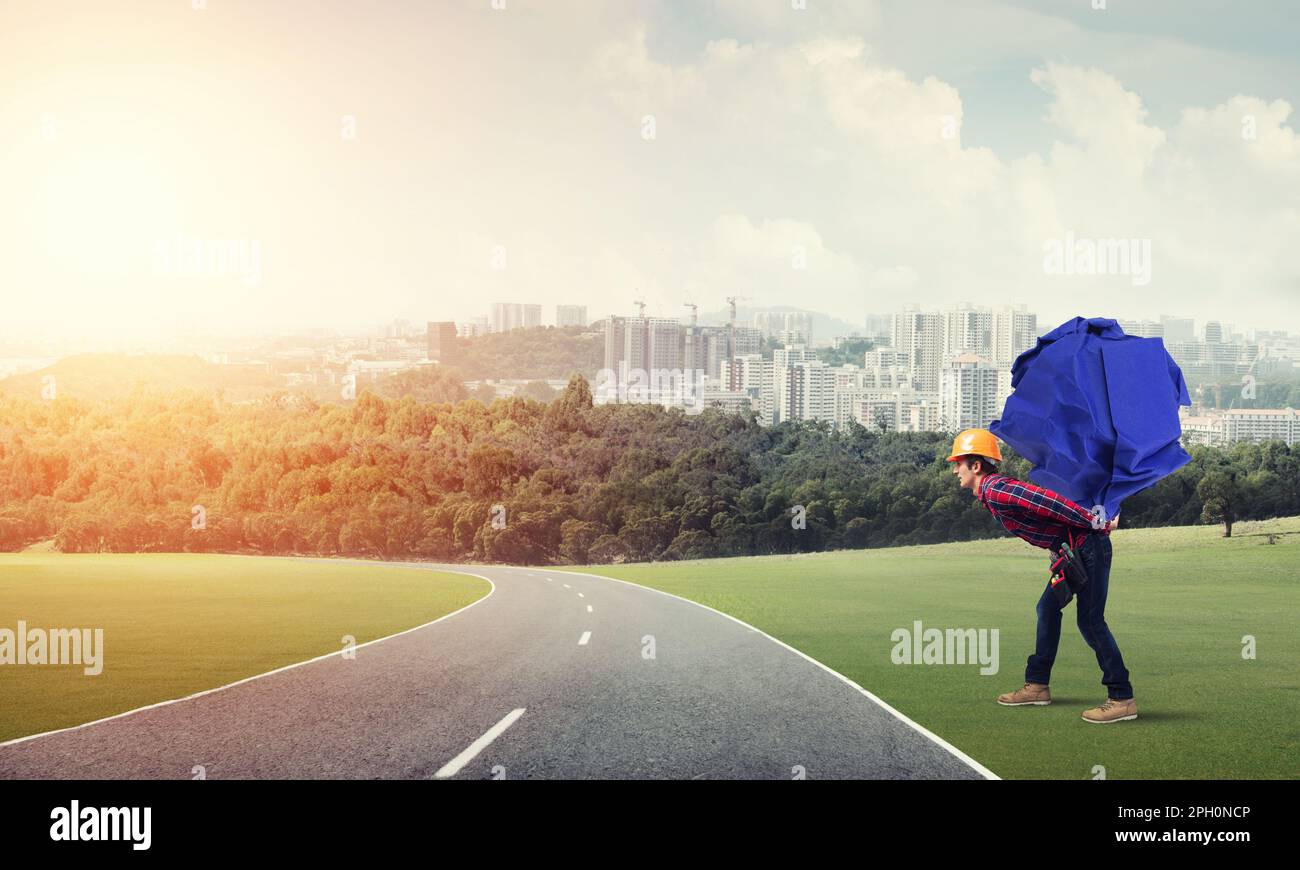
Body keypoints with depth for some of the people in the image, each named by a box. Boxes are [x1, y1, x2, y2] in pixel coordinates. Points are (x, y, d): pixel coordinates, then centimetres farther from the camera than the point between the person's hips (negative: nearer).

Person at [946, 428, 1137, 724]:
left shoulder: (996, 491, -18)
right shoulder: (995, 490, 14)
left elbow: (1050, 501, -25)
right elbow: (1042, 499, 16)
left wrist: (1096, 524, -22)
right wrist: (1097, 522, 13)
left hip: (1087, 546, -11)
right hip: (1073, 551, 11)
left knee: (1090, 621, -10)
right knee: (1048, 609, 18)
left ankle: (1122, 699, -7)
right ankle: (1037, 686, 27)